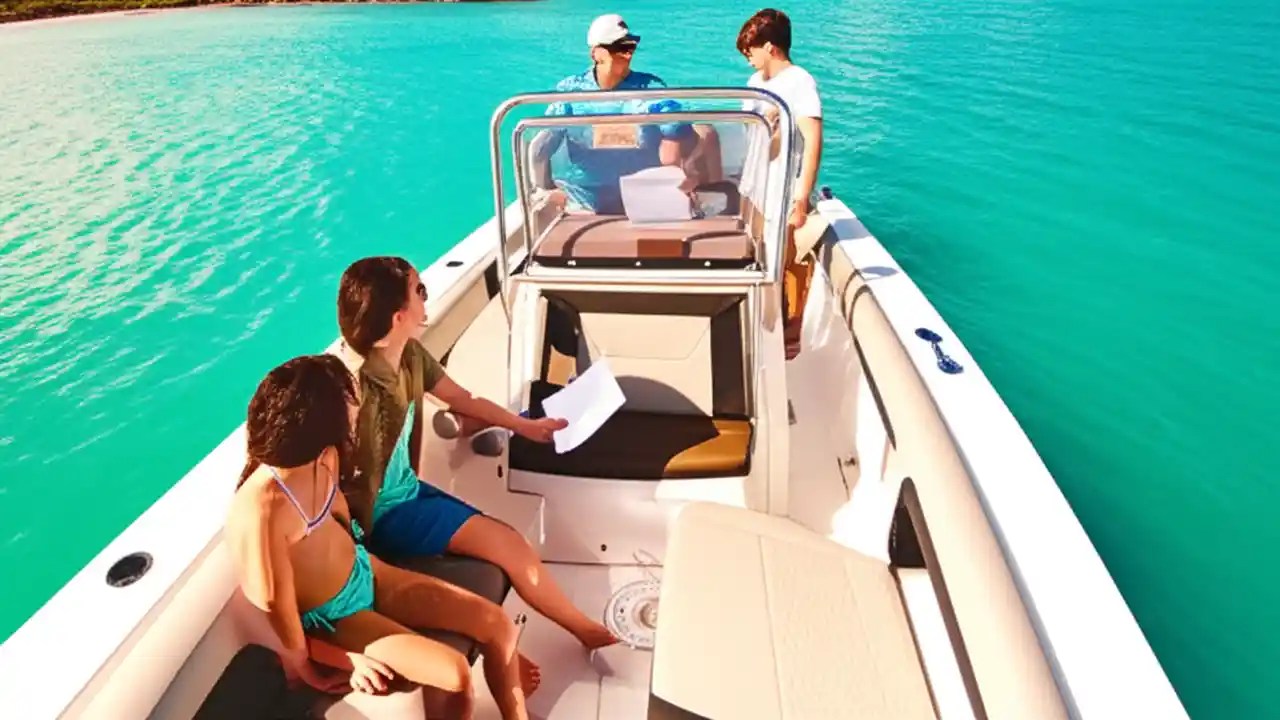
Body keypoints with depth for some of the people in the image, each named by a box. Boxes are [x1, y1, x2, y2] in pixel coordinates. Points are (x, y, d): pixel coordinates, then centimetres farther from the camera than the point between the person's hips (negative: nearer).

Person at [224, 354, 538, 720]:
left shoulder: (322, 456, -13)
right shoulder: (262, 509, -36)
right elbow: (276, 604, -22)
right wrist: (308, 671, -10)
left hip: (364, 571, 7)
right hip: (330, 617, -7)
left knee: (497, 624, -1)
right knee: (455, 674, -20)